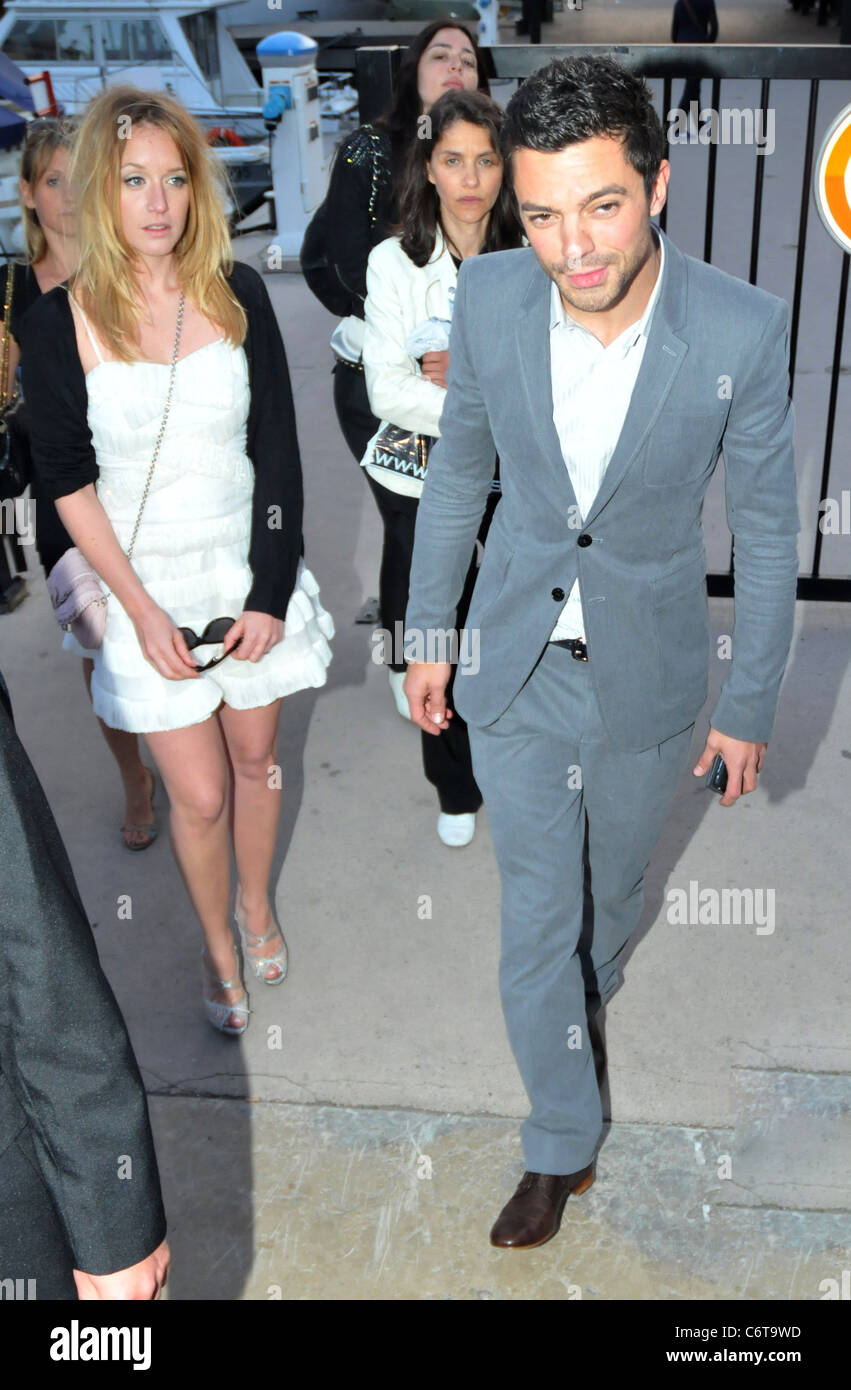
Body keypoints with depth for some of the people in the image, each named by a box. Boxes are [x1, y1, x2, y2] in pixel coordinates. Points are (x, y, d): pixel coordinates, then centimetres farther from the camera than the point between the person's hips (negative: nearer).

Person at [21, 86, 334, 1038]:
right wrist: (141, 608, -12)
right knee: (199, 793, 3)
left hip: (249, 570, 2)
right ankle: (218, 947, 29)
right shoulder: (60, 322, -10)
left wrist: (270, 594, -9)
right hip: (146, 585, -2)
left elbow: (278, 453, -3)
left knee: (256, 754, 16)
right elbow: (66, 478, -6)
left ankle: (257, 906, 43)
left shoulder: (236, 294, -5)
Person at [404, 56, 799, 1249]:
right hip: (516, 669, 1)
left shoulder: (742, 328, -22)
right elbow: (458, 469, 1)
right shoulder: (490, 297, -16)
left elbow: (766, 527, -10)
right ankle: (562, 1145, 32)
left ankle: (592, 980, 61)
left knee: (616, 874, 25)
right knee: (532, 915, 10)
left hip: (649, 677, -1)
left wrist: (750, 707, -4)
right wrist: (427, 633, 6)